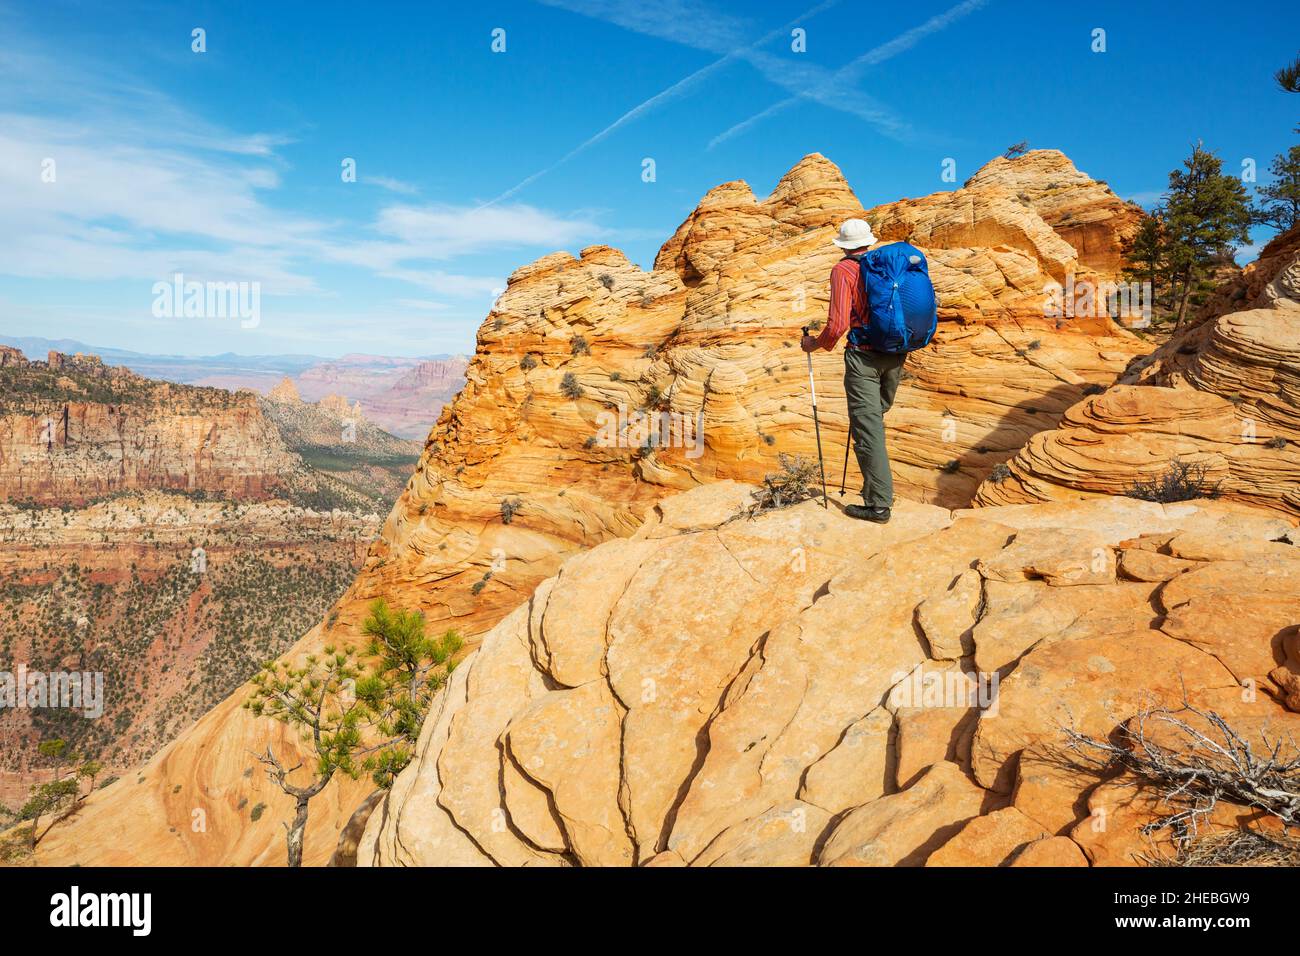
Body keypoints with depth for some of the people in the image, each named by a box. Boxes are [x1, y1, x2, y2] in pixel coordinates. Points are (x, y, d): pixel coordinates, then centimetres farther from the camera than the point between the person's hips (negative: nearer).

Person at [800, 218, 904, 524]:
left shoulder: (843, 270, -8)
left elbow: (838, 325, -16)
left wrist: (816, 344, 2)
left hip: (864, 355, -6)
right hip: (896, 353, 6)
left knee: (867, 428, -3)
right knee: (877, 416, 22)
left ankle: (879, 504, -3)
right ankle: (875, 486, 30)